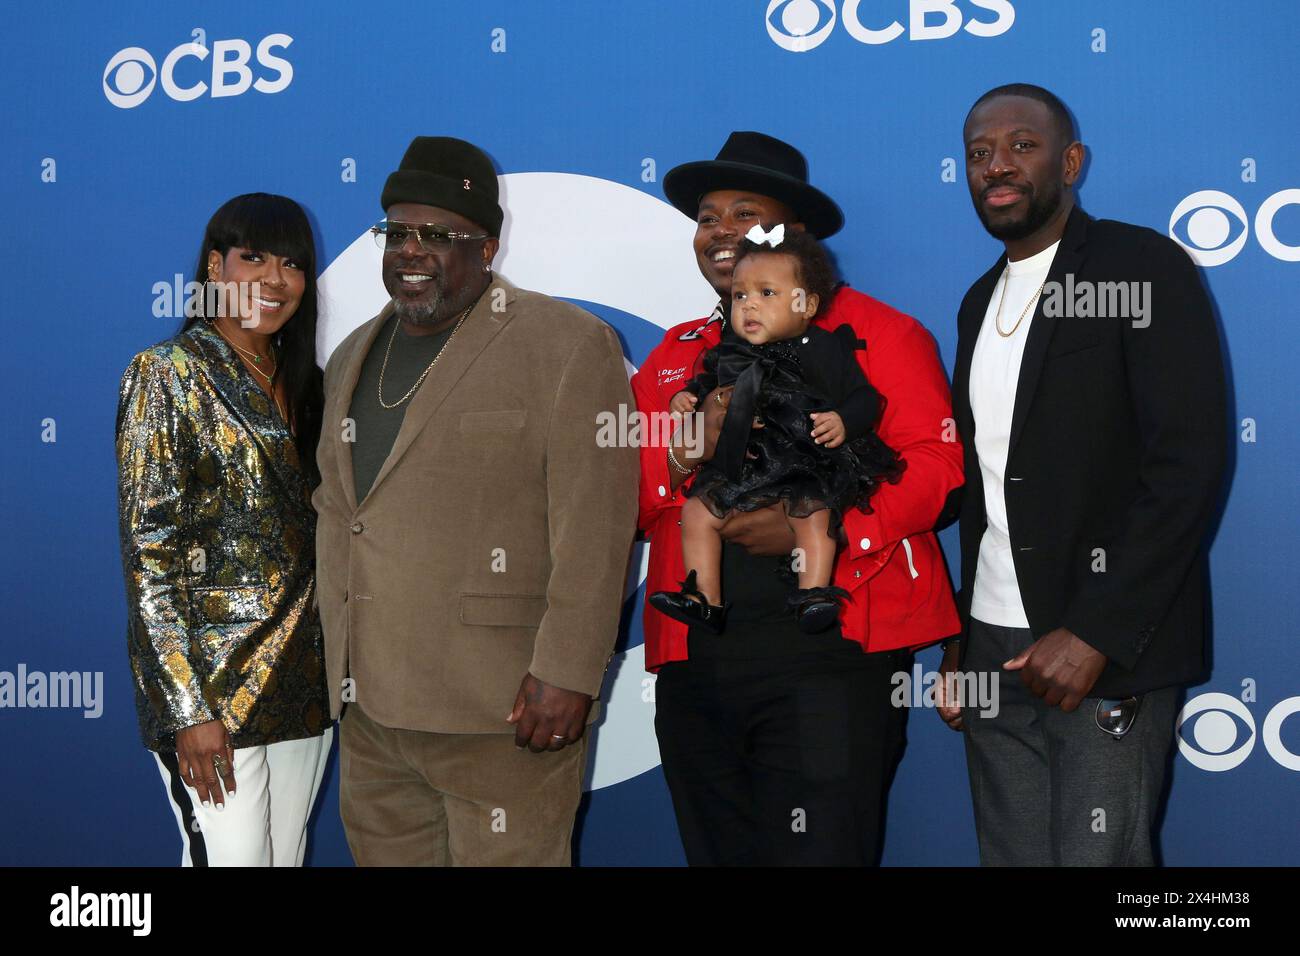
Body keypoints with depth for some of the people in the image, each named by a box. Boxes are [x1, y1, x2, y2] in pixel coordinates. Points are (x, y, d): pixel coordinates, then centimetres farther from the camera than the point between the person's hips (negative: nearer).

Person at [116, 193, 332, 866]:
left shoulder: (301, 380, 11)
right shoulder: (167, 373, -8)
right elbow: (148, 551, -13)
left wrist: (336, 660, 9)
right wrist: (189, 709, -18)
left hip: (305, 677, 7)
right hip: (212, 679, -6)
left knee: (286, 856, 14)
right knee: (231, 857, -1)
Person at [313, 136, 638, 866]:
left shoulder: (568, 344, -7)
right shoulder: (353, 357, 16)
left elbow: (594, 529, -13)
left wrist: (567, 672, -17)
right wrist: (338, 662, 17)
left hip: (501, 710, -7)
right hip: (367, 708, 7)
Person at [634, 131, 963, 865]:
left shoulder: (875, 333, 2)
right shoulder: (672, 355, 16)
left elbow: (936, 462, -9)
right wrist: (684, 452, -10)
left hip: (829, 655, -5)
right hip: (693, 662, 5)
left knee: (820, 852, 0)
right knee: (717, 851, 15)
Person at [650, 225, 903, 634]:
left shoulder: (826, 350, 2)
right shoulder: (729, 354, 13)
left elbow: (863, 396, 1)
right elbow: (708, 382, 29)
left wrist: (844, 422, -18)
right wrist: (686, 397, 8)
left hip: (807, 466, -4)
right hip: (740, 467, 4)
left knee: (814, 512, -29)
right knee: (697, 509, -8)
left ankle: (813, 597, -25)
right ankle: (704, 600, -5)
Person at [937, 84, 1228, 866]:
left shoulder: (1145, 268, -5)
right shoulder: (982, 301, 16)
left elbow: (1190, 463, -14)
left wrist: (1096, 633, -18)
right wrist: (959, 639, 11)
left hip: (1108, 651, -6)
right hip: (995, 647, 6)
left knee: (1098, 854, -5)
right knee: (1012, 854, 9)